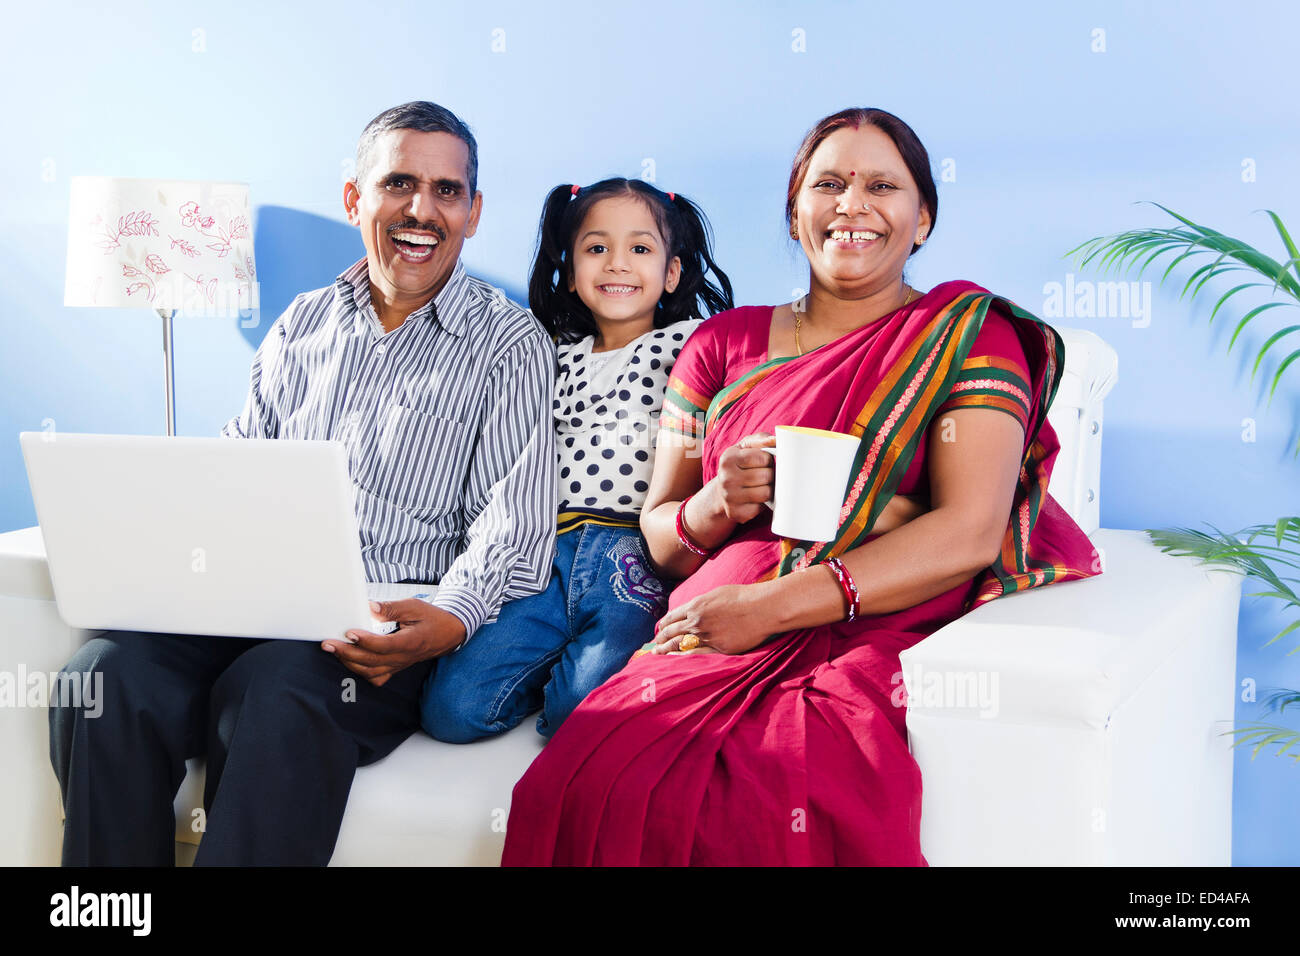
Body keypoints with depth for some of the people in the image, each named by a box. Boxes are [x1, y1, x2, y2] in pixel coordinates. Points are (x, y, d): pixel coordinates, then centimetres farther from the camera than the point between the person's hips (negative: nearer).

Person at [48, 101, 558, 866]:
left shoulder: (510, 344, 5)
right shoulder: (303, 325, 20)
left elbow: (515, 525, -5)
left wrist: (449, 620, -25)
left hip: (391, 629, -4)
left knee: (276, 696, -37)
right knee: (108, 675, -24)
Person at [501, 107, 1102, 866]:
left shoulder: (967, 332, 9)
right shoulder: (723, 344, 20)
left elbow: (970, 533, -5)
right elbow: (660, 538, 21)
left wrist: (768, 606, -12)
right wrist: (716, 505, -4)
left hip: (876, 642, -3)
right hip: (713, 643, 3)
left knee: (800, 810, -36)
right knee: (589, 790, -28)